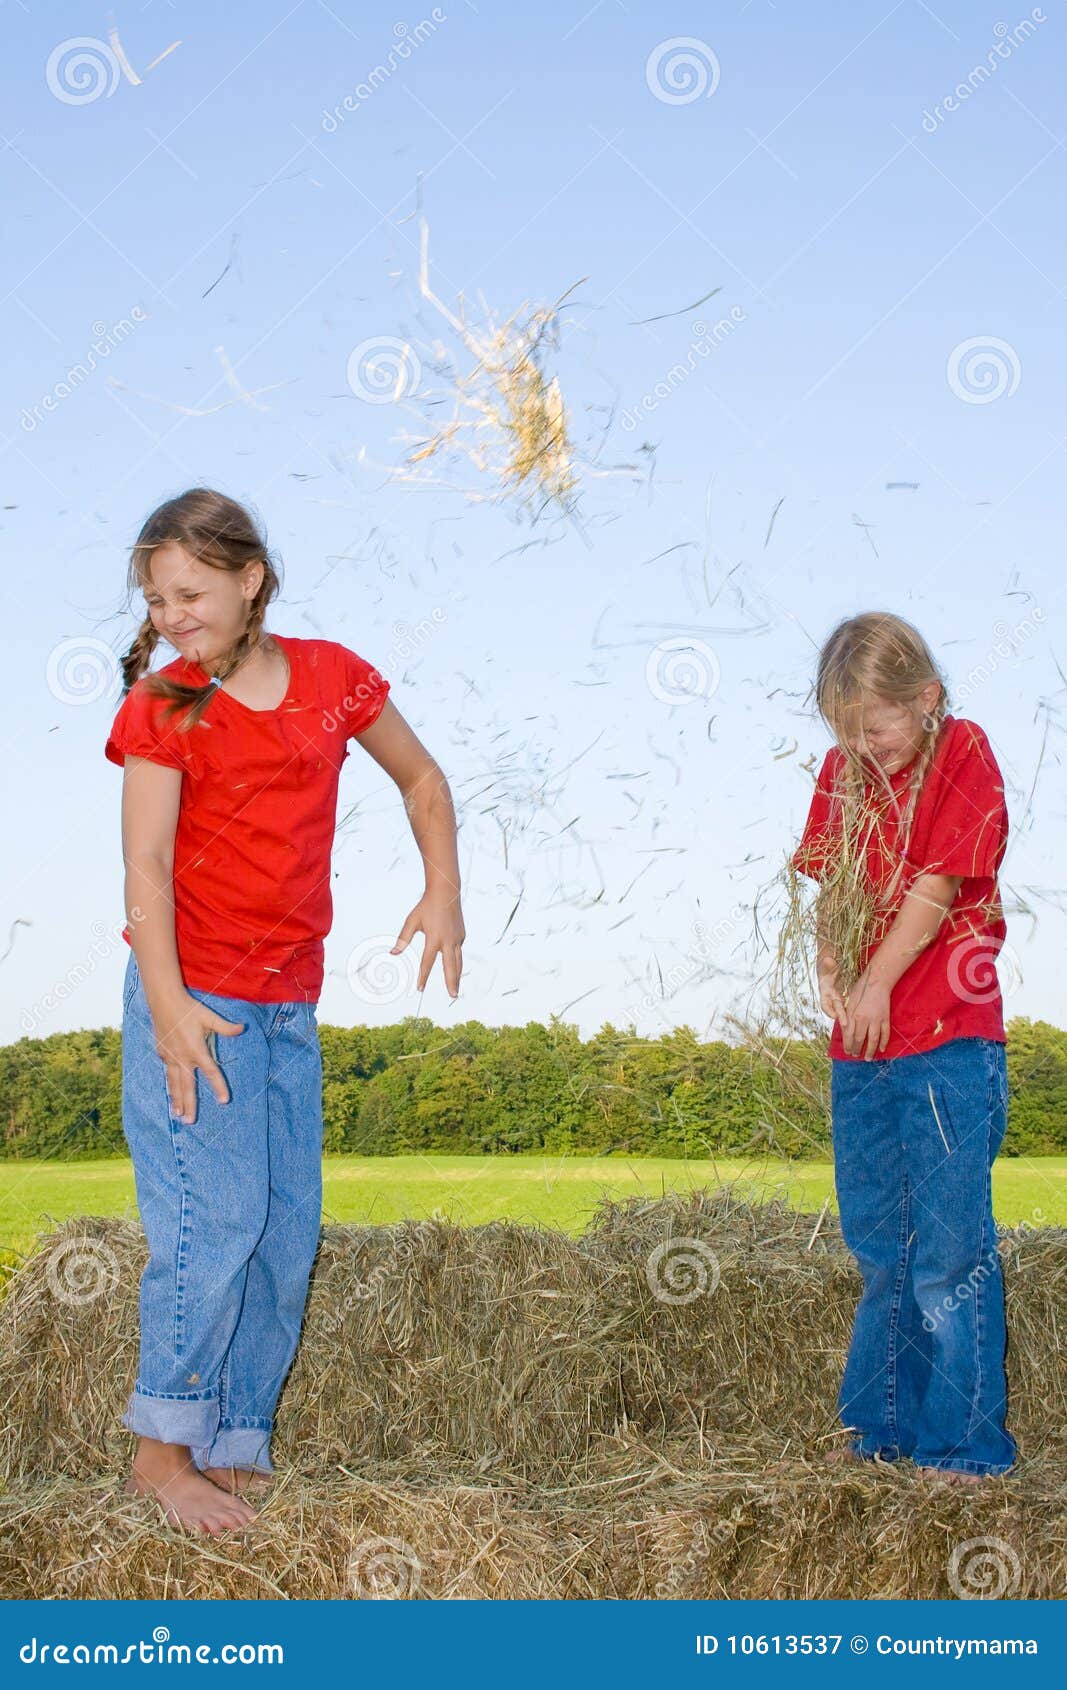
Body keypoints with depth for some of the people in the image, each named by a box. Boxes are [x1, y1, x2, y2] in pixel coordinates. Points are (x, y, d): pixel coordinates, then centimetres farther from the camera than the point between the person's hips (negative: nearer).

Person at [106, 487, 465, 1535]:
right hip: (197, 996, -5)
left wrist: (443, 894, 7)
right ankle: (162, 1450, 3)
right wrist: (166, 1003, -22)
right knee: (213, 1220, -10)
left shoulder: (331, 676, 5)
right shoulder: (162, 703, -5)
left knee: (287, 1229, 7)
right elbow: (145, 865, -11)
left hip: (290, 1003, 5)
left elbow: (420, 780, 19)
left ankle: (235, 1452, 17)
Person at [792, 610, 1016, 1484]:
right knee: (879, 1253, 15)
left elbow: (937, 888, -13)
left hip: (948, 1041, -6)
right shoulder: (843, 771, 10)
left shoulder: (965, 758, -8)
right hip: (860, 1049, 6)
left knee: (950, 1252, -4)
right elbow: (833, 884, 10)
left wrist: (878, 982, -9)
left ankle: (966, 1443, 5)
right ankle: (882, 1428, 26)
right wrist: (829, 966, -7)